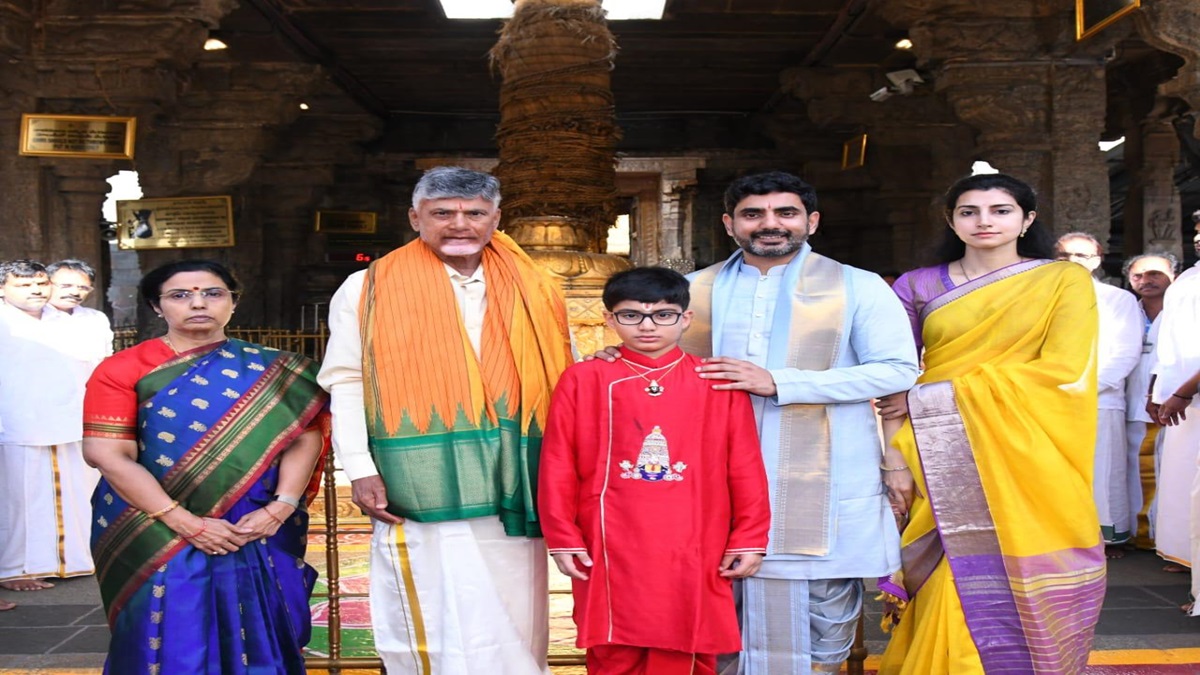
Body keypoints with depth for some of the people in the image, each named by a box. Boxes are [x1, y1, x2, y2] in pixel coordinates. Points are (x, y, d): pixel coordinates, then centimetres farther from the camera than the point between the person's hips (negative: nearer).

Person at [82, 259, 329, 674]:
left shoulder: (272, 370, 5)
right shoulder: (123, 369, -2)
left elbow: (304, 436, -1)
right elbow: (108, 455, -9)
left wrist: (280, 508, -16)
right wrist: (184, 522, -16)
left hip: (259, 535, 2)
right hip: (156, 539, -2)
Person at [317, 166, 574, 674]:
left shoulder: (532, 293, 11)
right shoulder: (368, 290, 4)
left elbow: (563, 386, 12)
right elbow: (345, 384, 1)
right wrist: (361, 469, -8)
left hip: (513, 493, 3)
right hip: (423, 497, -2)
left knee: (515, 625, 9)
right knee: (444, 628, 1)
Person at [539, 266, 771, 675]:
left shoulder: (718, 384, 2)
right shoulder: (583, 380, 0)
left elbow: (746, 469, 3)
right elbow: (558, 468, 1)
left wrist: (749, 540, 2)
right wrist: (563, 540, 0)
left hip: (693, 555, 1)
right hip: (611, 554, 0)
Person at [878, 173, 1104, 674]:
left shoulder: (1064, 281, 1)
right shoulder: (918, 286, 7)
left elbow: (1061, 370, -10)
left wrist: (931, 396, -13)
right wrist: (896, 459, -11)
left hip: (1025, 467, -1)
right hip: (946, 468, 1)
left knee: (1017, 593, 0)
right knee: (956, 593, 0)